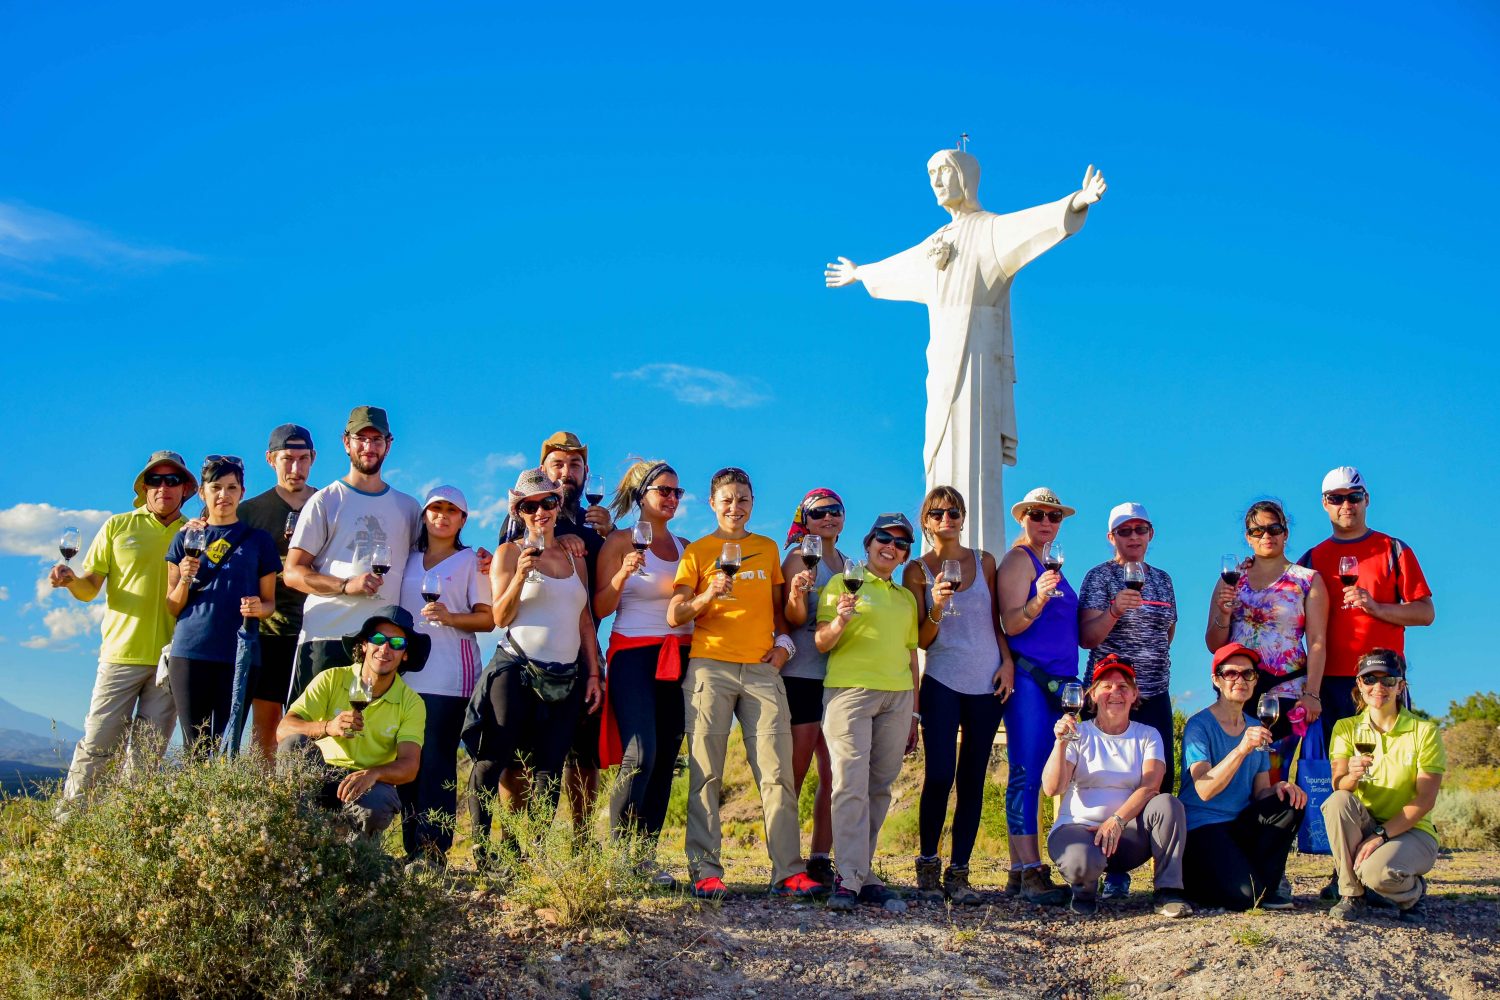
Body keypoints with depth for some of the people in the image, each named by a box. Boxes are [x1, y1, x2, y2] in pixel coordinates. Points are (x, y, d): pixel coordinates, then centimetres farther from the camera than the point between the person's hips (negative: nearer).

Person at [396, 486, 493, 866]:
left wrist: (450, 617, -14)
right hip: (407, 673, 4)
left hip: (450, 676, -4)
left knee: (438, 760, -10)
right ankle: (411, 848, 1)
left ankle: (433, 851, -10)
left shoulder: (471, 561, 9)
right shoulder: (408, 561, 19)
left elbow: (487, 619, 2)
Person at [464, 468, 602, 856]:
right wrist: (520, 575, -18)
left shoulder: (575, 557, 15)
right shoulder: (509, 553, 3)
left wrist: (593, 673, 10)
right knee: (494, 760, -8)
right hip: (516, 670, -4)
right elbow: (500, 617, -3)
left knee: (547, 769, 0)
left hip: (565, 676, 4)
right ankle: (480, 849, 0)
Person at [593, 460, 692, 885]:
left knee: (665, 760, 1)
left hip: (680, 657, 5)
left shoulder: (685, 546, 16)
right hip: (633, 655, -5)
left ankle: (645, 855, 6)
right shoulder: (620, 542, 2)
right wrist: (621, 576, -17)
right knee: (640, 755, -17)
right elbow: (600, 609, -2)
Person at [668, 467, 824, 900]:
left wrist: (784, 641, 6)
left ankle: (788, 871, -4)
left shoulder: (768, 548, 19)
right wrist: (707, 595, -16)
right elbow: (674, 615, 2)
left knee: (777, 771, -4)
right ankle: (705, 871, -1)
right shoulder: (698, 550, 8)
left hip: (762, 669, 3)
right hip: (710, 666, -2)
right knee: (706, 772, -4)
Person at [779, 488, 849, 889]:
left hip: (839, 676, 6)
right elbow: (795, 618, -13)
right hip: (802, 675, -6)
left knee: (835, 773, 4)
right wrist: (798, 591, -31)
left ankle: (820, 860, 10)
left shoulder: (849, 563, 16)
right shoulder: (799, 557, -3)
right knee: (796, 771, -3)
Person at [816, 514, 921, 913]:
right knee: (851, 784, -13)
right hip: (850, 690, -5)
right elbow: (822, 643, 1)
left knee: (879, 788, 2)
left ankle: (860, 872, 7)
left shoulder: (906, 598, 22)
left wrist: (914, 713, 19)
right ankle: (852, 878, -15)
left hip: (897, 697, 5)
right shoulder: (842, 584, 7)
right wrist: (840, 621, -20)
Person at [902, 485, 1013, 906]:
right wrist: (936, 608, -18)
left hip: (987, 684, 3)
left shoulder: (985, 562, 8)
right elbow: (922, 640, 0)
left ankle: (959, 872, 8)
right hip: (943, 683, -2)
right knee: (939, 774, -13)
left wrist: (1007, 660, 0)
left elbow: (996, 621, 14)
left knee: (973, 779, 3)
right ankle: (928, 865, 4)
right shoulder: (917, 570, 2)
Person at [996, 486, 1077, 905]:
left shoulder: (1050, 564, 22)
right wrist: (1038, 599, -29)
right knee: (1027, 773, -12)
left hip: (1055, 681, 8)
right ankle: (1030, 874, -15)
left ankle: (1020, 872, 8)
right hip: (1028, 678, -8)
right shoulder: (1018, 559, -3)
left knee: (1032, 776, 6)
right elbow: (1011, 624, -13)